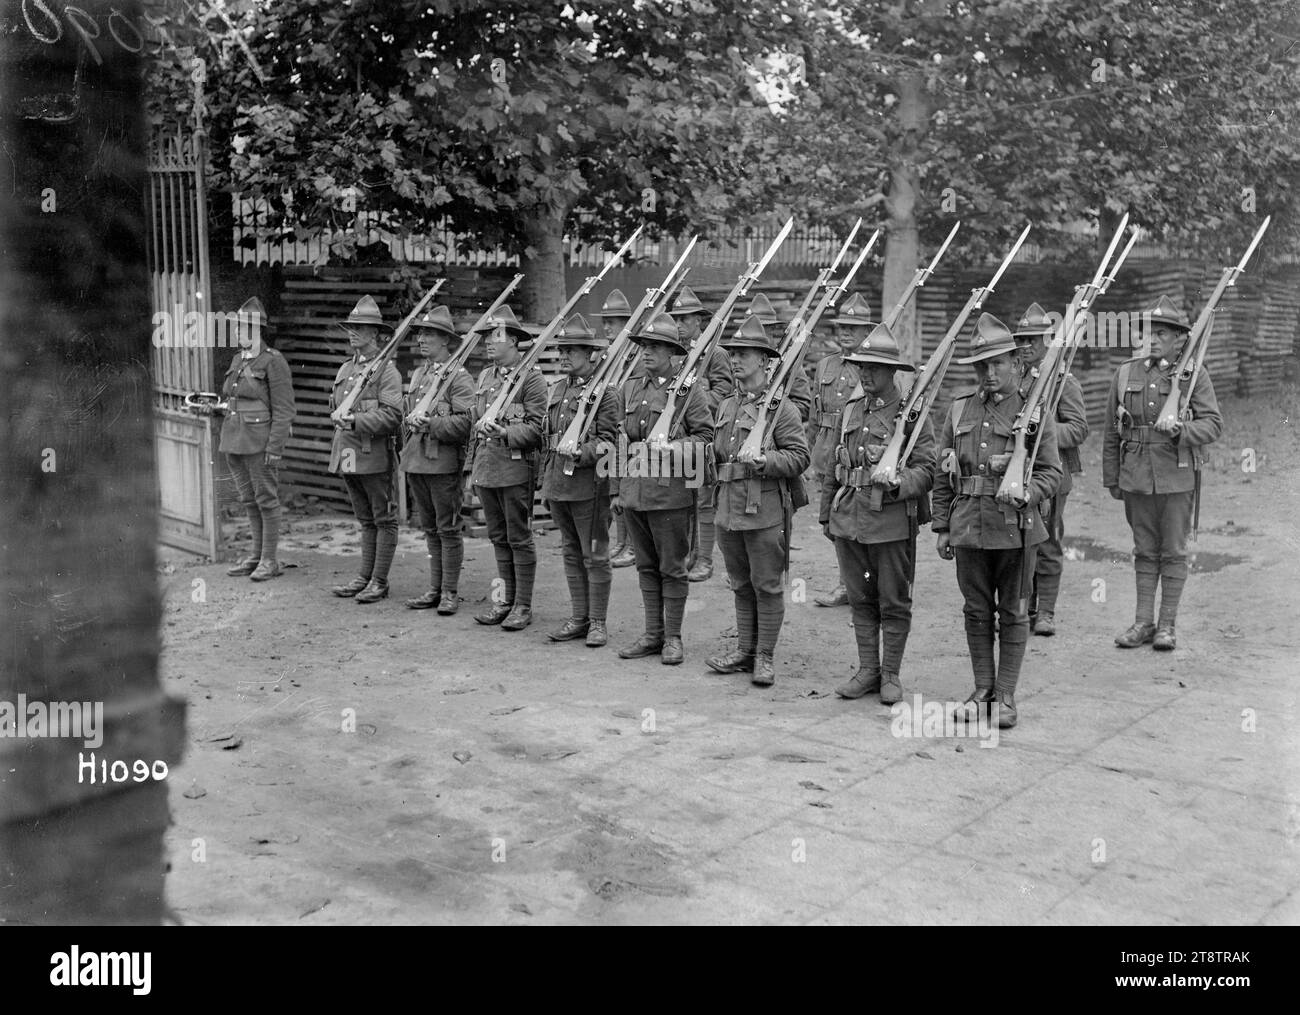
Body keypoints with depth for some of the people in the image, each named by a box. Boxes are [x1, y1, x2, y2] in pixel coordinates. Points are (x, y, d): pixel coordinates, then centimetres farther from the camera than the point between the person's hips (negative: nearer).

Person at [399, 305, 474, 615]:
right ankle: (435, 588, 21)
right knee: (430, 528, 13)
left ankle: (450, 592, 7)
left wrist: (431, 424, -21)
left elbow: (465, 422, -16)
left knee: (448, 529, 0)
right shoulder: (418, 374, 16)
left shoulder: (458, 377, -8)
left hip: (444, 463, -7)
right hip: (416, 461, 7)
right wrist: (412, 421, 4)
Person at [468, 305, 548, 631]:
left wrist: (506, 434, -28)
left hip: (515, 468, -7)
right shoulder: (485, 375, 15)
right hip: (485, 467, 7)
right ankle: (504, 600, 22)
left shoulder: (531, 377, -8)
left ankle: (523, 606, 8)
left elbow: (537, 427, -12)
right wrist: (473, 465, 18)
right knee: (498, 537, 13)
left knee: (519, 539, 0)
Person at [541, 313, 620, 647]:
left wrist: (582, 453, -27)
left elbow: (609, 439, -11)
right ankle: (578, 617, 22)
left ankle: (597, 622, 9)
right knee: (571, 553, 13)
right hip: (558, 483, 7)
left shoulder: (604, 391, -8)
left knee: (595, 555, 1)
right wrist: (546, 477, 19)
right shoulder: (557, 389, 14)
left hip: (588, 485, -7)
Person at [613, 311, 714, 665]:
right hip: (634, 490, 6)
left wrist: (674, 448, -20)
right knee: (646, 566, 12)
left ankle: (673, 638, 11)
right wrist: (618, 489, 17)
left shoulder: (689, 390, -3)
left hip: (671, 493, -5)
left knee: (672, 568, 2)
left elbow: (706, 436, -5)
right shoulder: (630, 388, 13)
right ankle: (653, 634, 21)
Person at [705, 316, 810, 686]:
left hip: (765, 511, -6)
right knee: (741, 585, 14)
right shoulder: (726, 406, 14)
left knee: (767, 586, 2)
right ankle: (745, 651, 24)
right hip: (728, 509, 7)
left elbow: (800, 457, -10)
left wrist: (763, 460, -22)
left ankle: (764, 657, 11)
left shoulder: (780, 407, -6)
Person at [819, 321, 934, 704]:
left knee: (894, 602, 4)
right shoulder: (850, 410, 12)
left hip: (893, 522, -5)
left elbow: (926, 469, -8)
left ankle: (891, 674, 16)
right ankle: (867, 670, 21)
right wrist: (826, 513, 18)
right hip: (849, 519, 5)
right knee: (861, 600, 11)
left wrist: (897, 482, -27)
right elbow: (834, 467, 18)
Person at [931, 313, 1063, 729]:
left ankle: (1005, 696, 14)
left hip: (1015, 527, -3)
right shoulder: (960, 409, 8)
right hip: (969, 526, 3)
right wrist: (941, 526, 8)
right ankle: (982, 689, 23)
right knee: (977, 611, 11)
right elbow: (943, 473, 11)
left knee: (1013, 613, 6)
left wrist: (1024, 493, -23)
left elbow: (1051, 472, -2)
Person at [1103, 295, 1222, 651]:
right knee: (1144, 551, 10)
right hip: (1136, 477, 3)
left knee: (1173, 552, 4)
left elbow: (1213, 424, -5)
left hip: (1177, 477, -3)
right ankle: (1143, 622, 17)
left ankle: (1167, 625, 12)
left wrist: (1182, 431, -24)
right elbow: (1112, 432, 11)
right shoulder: (1126, 373, 7)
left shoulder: (1194, 374, -1)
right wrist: (1111, 479, 10)